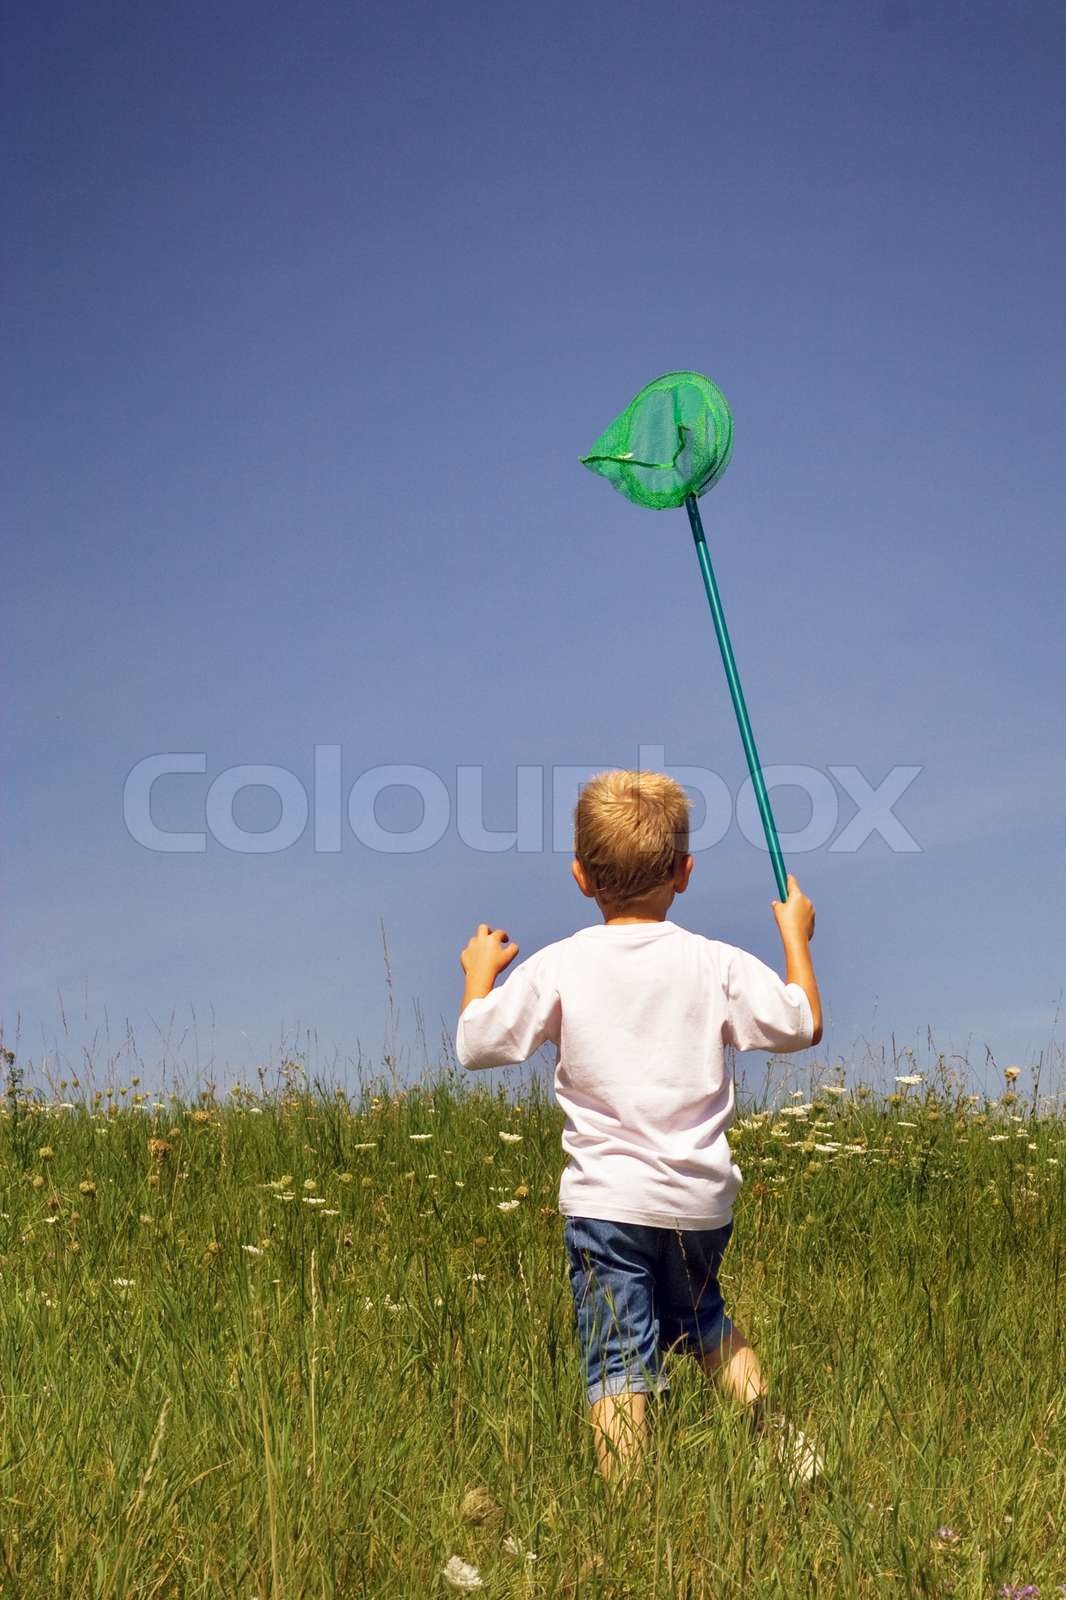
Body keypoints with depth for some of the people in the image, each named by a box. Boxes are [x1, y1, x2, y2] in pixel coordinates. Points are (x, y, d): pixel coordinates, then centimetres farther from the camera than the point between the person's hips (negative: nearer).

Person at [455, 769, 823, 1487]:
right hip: (703, 1199, 3)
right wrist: (796, 934, 19)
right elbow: (803, 1024, 6)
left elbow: (477, 1044, -2)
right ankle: (771, 1425, 16)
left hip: (606, 1200, -3)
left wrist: (480, 972, 16)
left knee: (620, 1362, 0)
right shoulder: (716, 964, -2)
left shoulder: (557, 968, -6)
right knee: (698, 1316, 28)